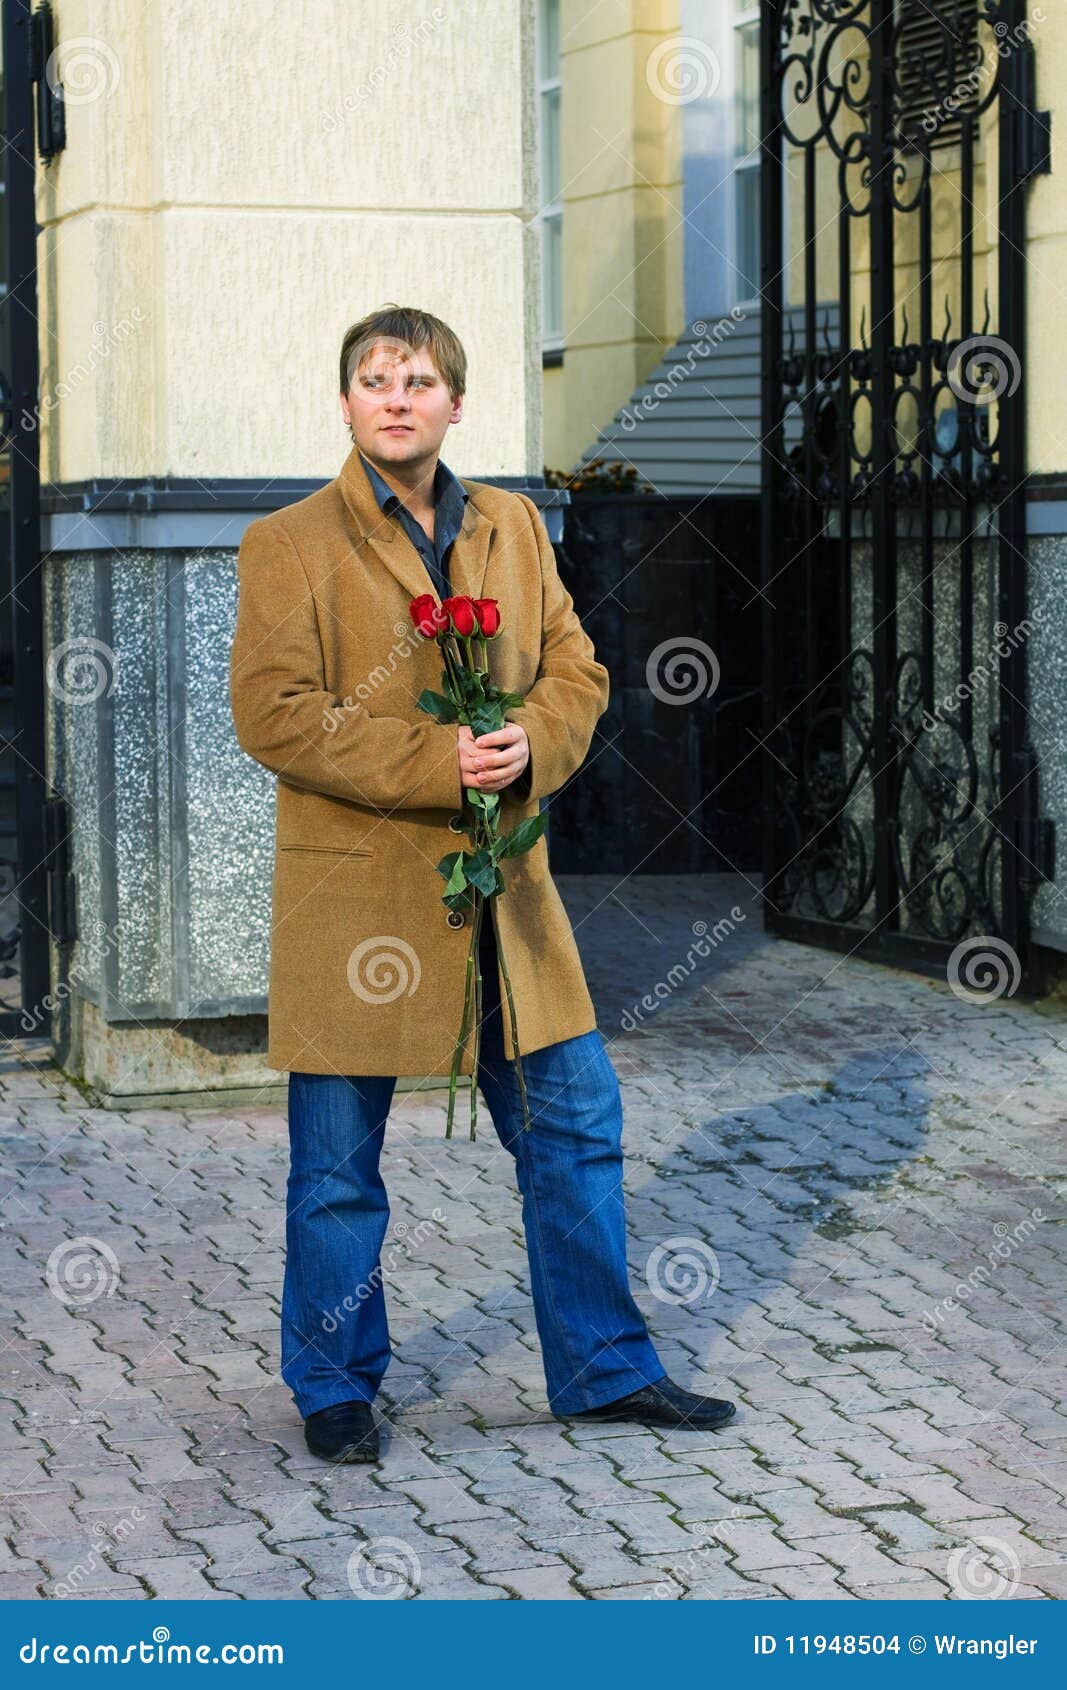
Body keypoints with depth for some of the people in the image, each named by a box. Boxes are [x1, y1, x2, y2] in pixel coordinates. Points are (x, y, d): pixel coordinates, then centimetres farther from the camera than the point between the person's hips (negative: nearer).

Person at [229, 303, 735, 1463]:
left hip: (501, 884, 5)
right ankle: (334, 1389, 22)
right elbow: (271, 712, -13)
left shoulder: (513, 528, 11)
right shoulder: (289, 544, -5)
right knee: (338, 1161, 4)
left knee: (575, 1119, 10)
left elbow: (575, 669, 11)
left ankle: (603, 1368, 25)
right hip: (354, 890, -5)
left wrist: (529, 748, -11)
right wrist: (432, 763, -20)